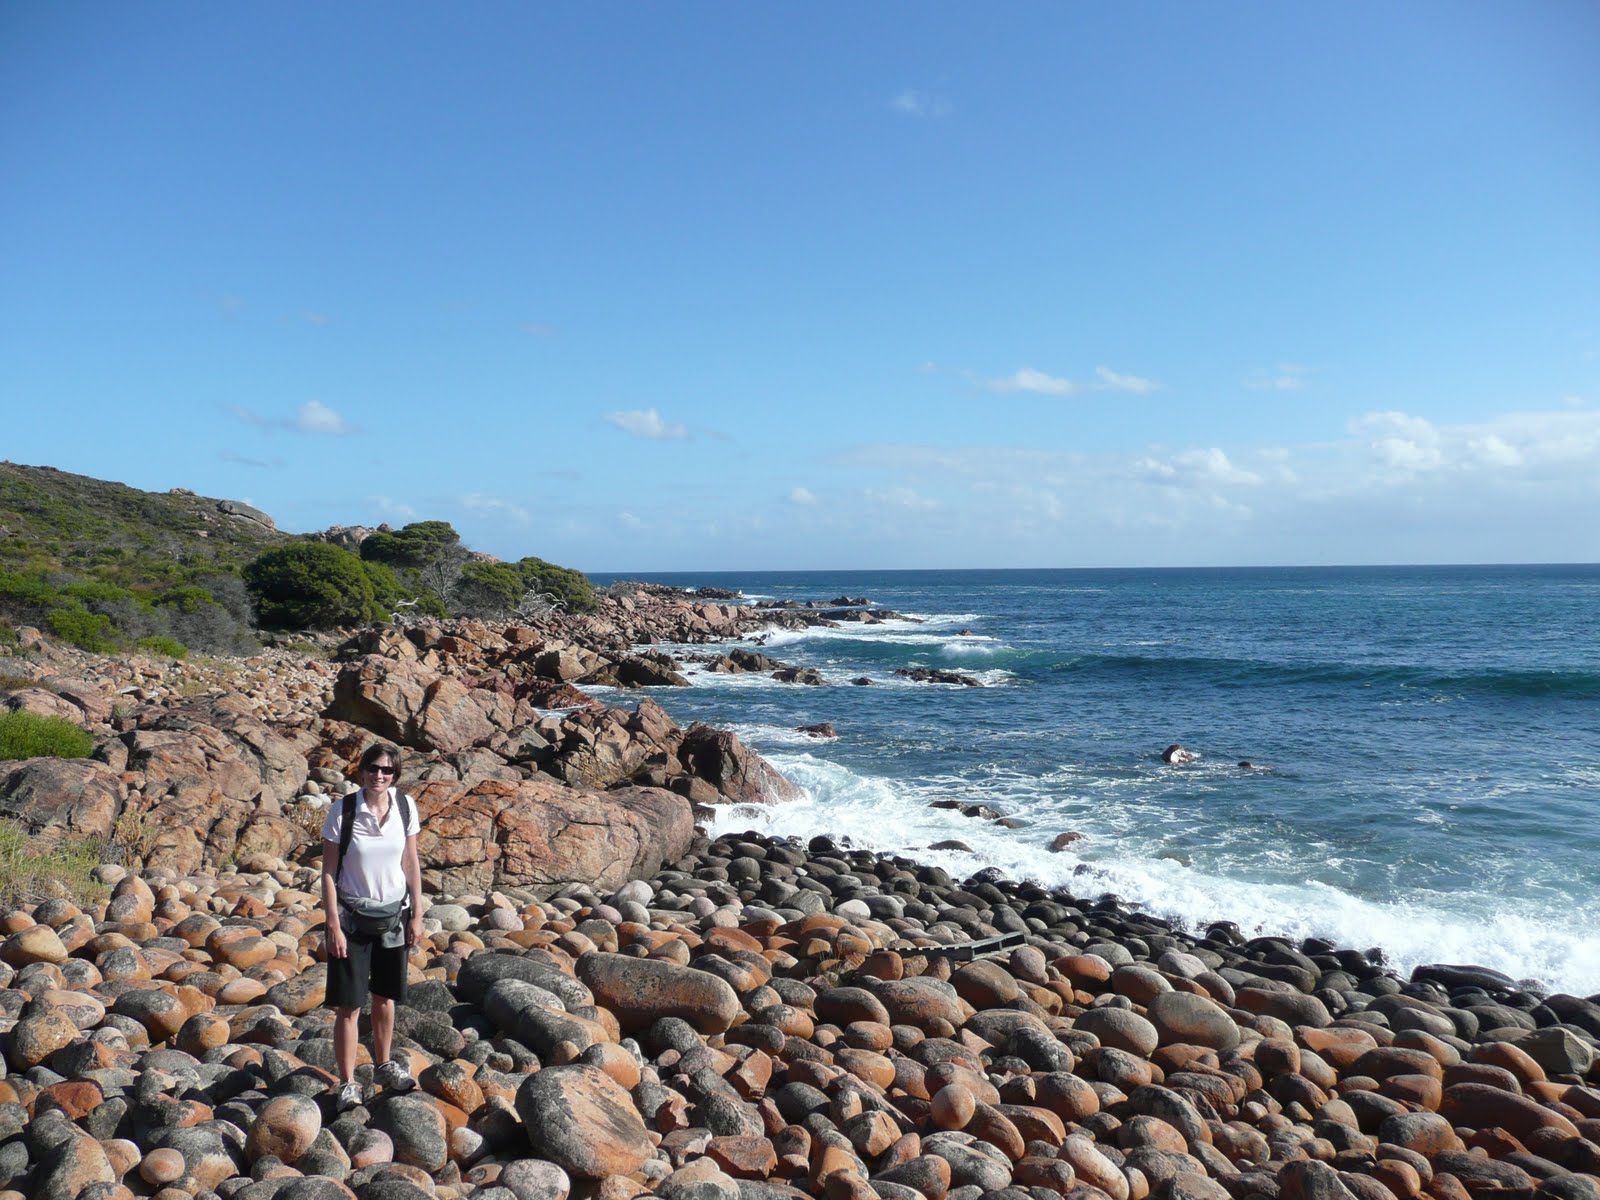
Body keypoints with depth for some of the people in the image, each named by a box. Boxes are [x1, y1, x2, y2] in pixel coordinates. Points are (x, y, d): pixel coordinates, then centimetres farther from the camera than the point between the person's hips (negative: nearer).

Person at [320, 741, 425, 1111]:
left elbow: (411, 864, 3)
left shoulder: (405, 807, -5)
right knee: (349, 1004, 0)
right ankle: (347, 1083, 13)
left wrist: (417, 916, 3)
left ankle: (385, 1066, 34)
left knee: (385, 996, 16)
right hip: (353, 917, -3)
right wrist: (333, 926, -12)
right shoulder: (342, 811, -14)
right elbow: (329, 872, -10)